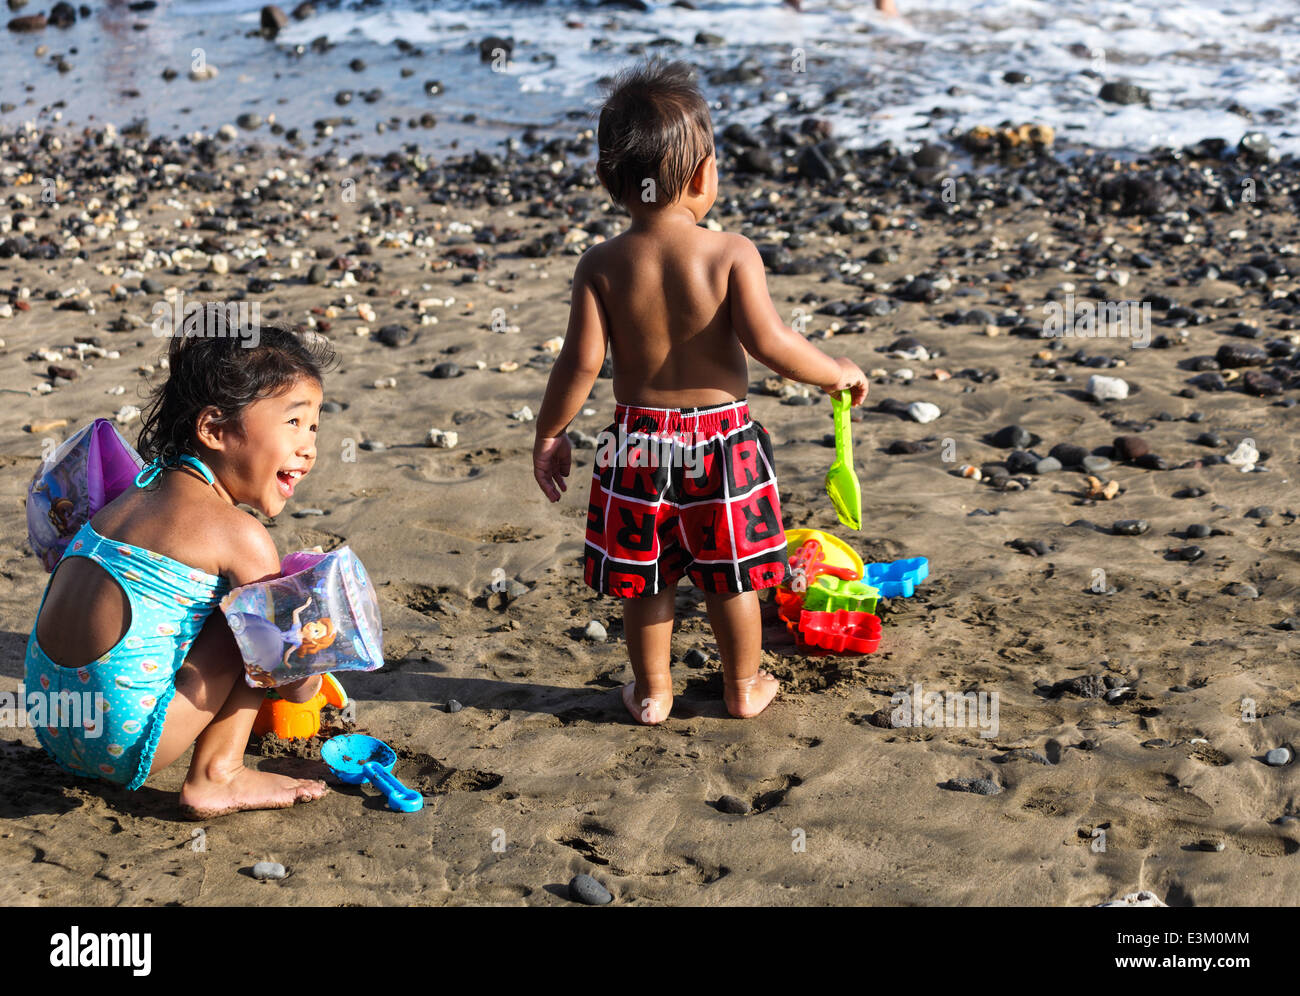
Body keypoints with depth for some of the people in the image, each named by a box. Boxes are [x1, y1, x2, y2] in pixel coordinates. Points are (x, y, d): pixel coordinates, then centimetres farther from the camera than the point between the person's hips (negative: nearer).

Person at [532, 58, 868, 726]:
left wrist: (549, 434, 2)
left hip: (639, 438, 1)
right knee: (730, 575, 16)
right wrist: (836, 372, -6)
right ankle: (743, 687, 31)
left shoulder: (601, 265, -8)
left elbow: (581, 362, -11)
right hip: (723, 432, -1)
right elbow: (768, 342, -22)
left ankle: (651, 691, 30)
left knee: (645, 576, 16)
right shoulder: (732, 254, -14)